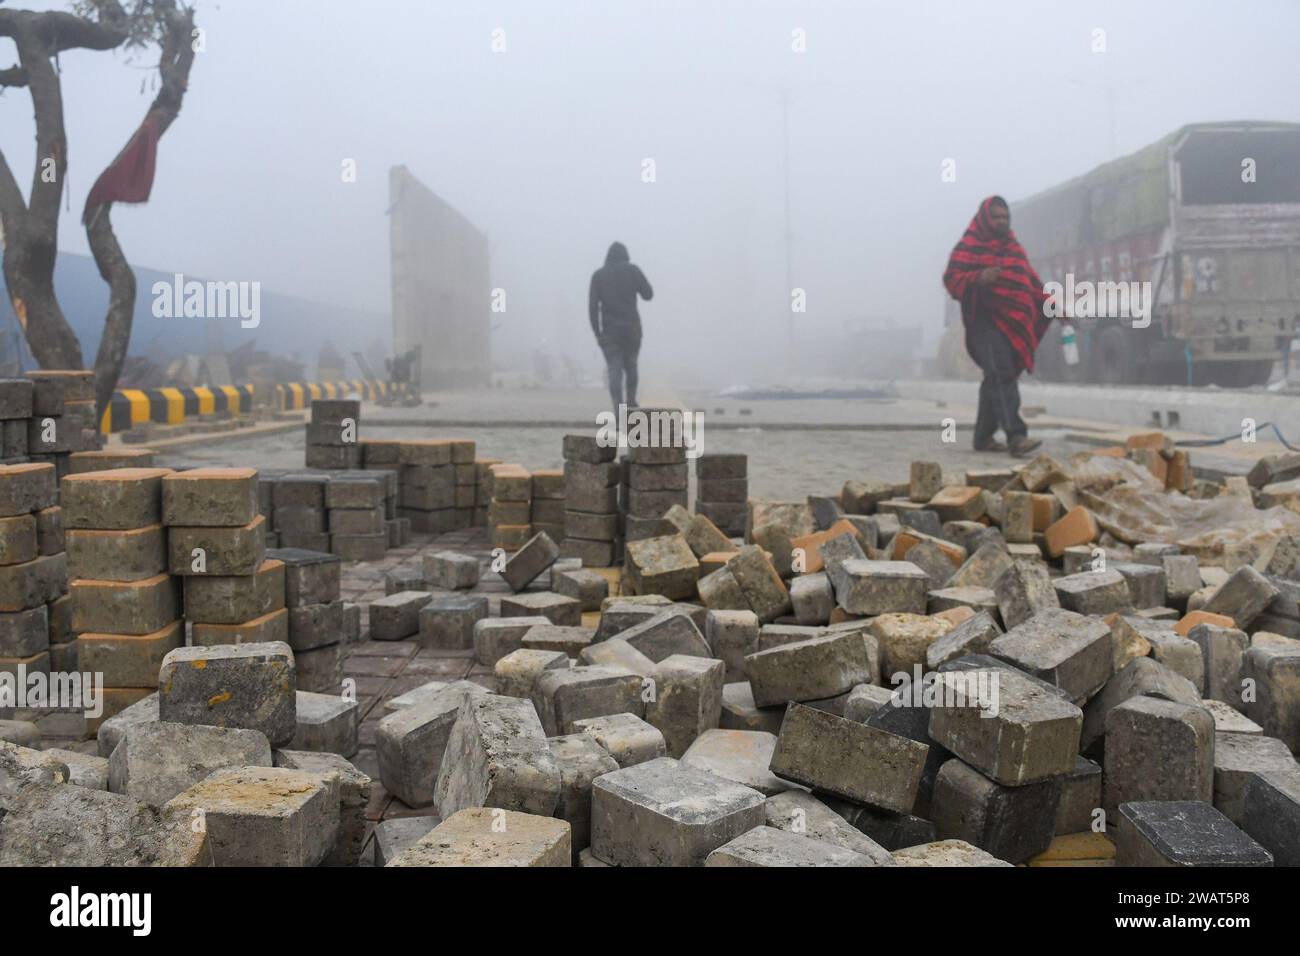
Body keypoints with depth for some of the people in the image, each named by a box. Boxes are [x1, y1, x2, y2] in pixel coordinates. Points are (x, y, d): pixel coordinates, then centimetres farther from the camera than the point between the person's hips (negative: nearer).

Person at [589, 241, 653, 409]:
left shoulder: (598, 275, 5)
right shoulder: (632, 270, 2)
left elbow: (592, 305, -2)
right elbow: (648, 294, 2)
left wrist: (597, 332, 0)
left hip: (609, 330, 0)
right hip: (632, 327, 0)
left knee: (615, 370, -3)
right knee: (631, 366, 17)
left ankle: (619, 410, -15)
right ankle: (631, 402, 16)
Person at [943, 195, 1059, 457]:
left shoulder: (1014, 248, 23)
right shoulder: (968, 247, 3)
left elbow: (1032, 283, 25)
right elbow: (951, 279, -6)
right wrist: (978, 279, -24)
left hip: (1015, 325, 7)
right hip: (987, 322, -7)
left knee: (997, 380, 9)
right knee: (1002, 376, -19)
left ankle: (984, 436, 18)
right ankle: (1016, 435, -29)